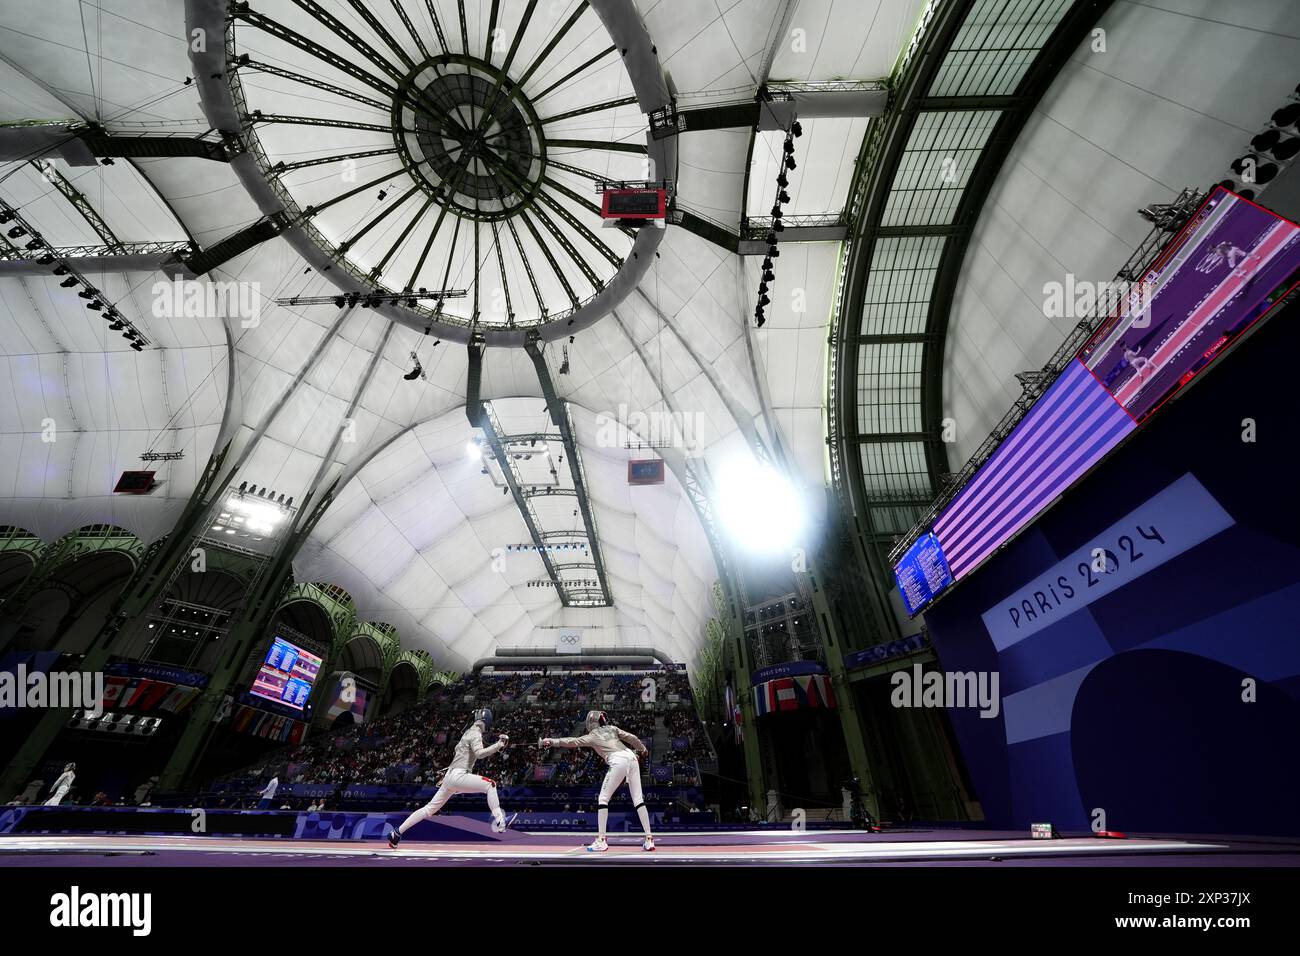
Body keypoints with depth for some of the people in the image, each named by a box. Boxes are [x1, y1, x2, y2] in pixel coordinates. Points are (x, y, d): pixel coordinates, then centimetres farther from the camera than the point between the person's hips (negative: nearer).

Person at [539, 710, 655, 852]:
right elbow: (631, 738, 23)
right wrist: (643, 749, 38)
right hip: (632, 758, 5)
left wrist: (551, 741, 19)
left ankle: (601, 840, 7)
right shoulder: (612, 728, 24)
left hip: (619, 762, -5)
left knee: (603, 799, 9)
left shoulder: (592, 735, 14)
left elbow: (572, 742, 13)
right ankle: (649, 839, 7)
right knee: (638, 800, 10)